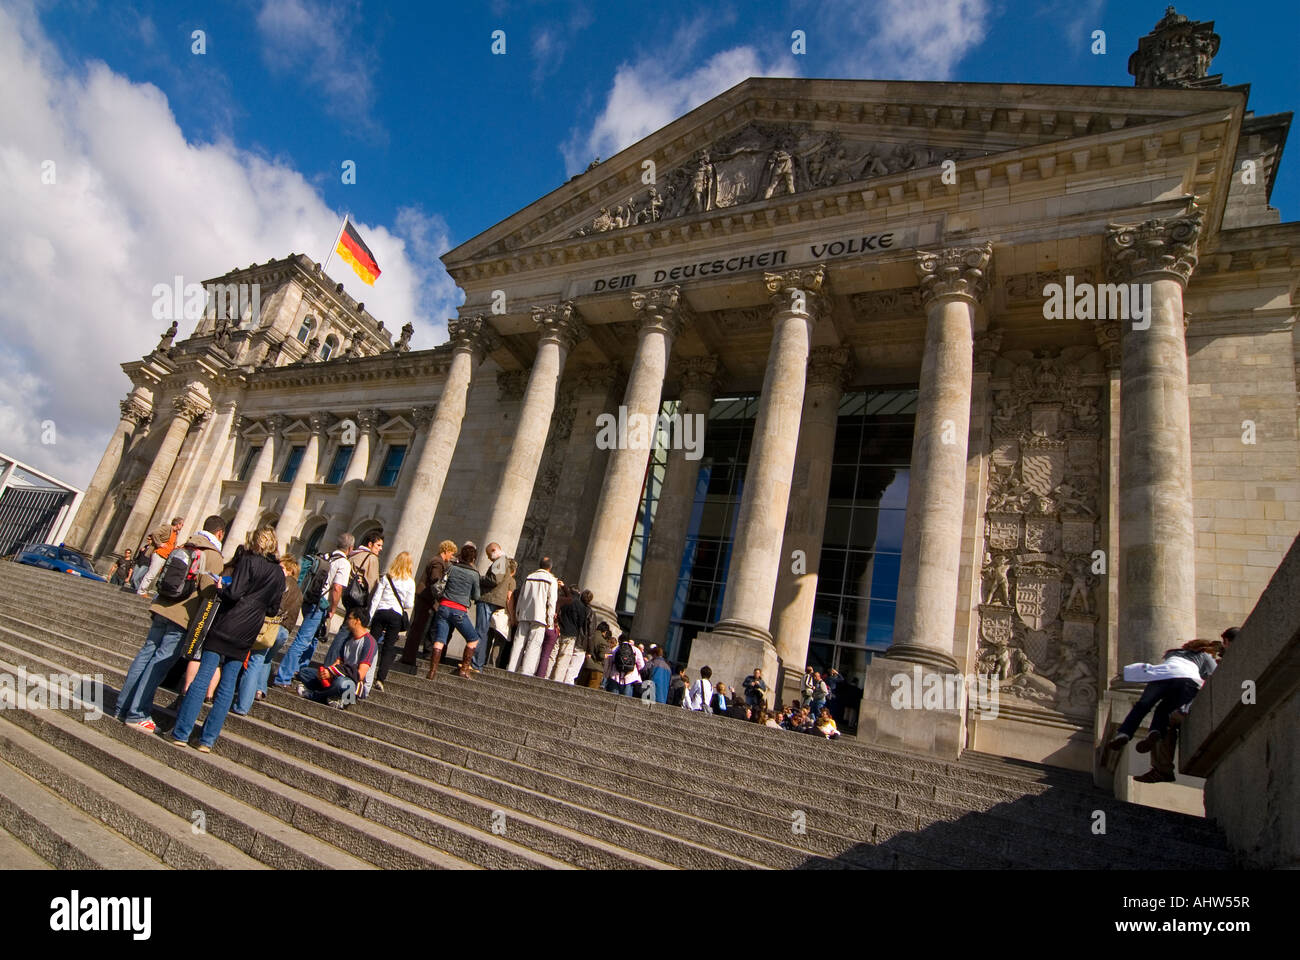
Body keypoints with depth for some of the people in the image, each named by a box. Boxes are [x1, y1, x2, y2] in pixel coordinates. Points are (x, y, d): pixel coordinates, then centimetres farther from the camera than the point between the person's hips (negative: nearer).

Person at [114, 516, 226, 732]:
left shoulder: (186, 547, 13)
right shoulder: (213, 556, -8)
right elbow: (208, 592, -14)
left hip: (162, 608, 7)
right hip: (184, 616, -7)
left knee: (147, 653, 12)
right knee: (161, 661, -3)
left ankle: (123, 706, 19)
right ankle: (137, 714, 1)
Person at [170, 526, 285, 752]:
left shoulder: (247, 560, -5)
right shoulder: (279, 573, 8)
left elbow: (234, 593, -14)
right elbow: (273, 610, 10)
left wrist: (220, 589, 5)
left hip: (226, 627, -4)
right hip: (246, 636, 4)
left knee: (201, 680, 2)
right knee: (227, 688, 8)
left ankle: (181, 734, 5)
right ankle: (207, 740, 10)